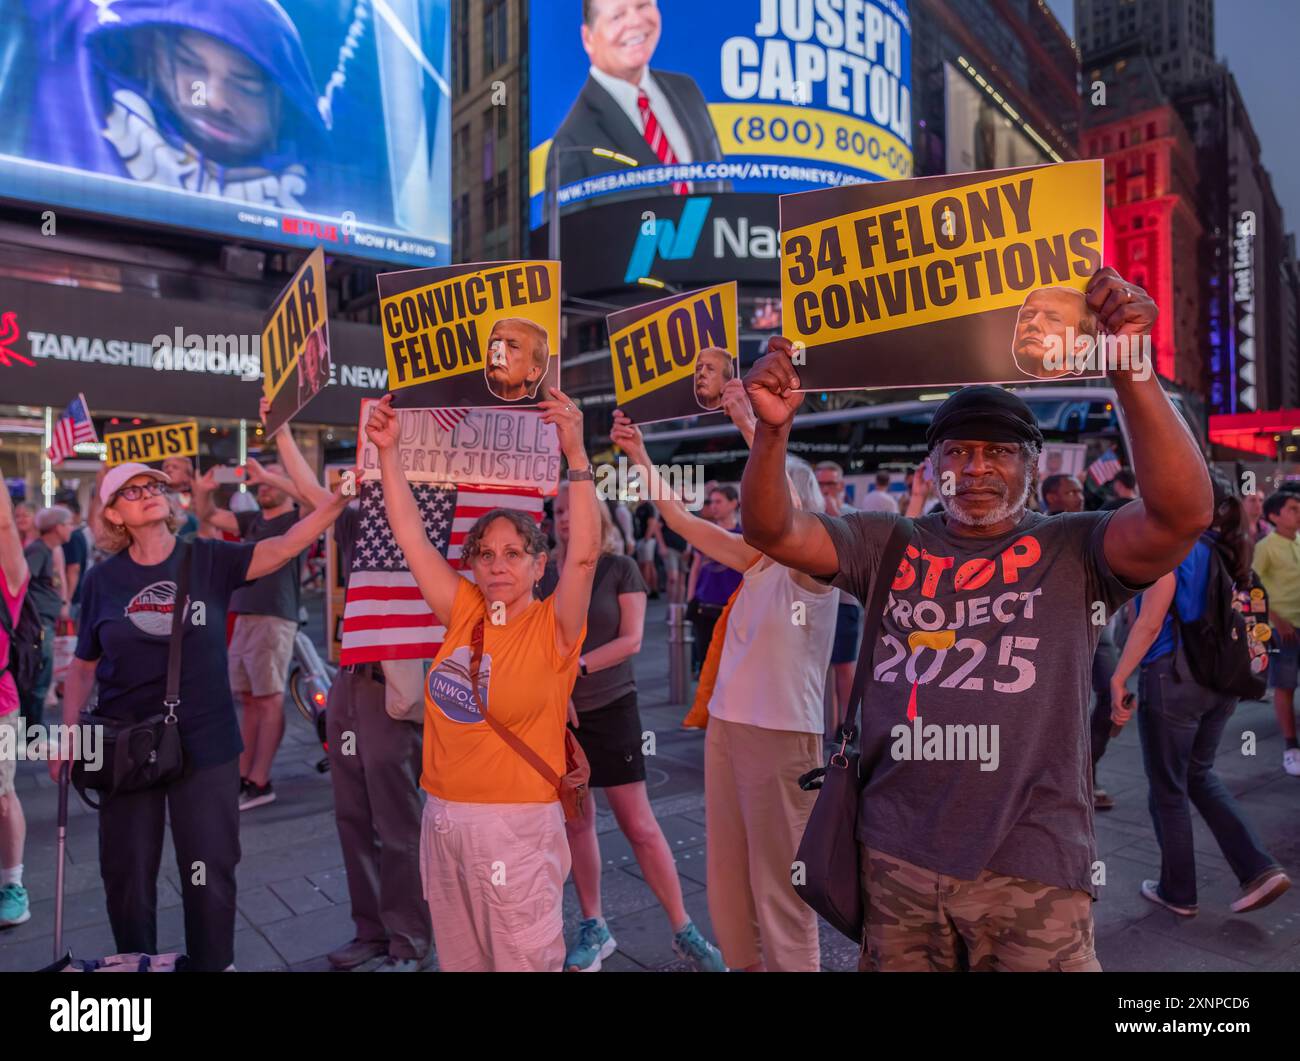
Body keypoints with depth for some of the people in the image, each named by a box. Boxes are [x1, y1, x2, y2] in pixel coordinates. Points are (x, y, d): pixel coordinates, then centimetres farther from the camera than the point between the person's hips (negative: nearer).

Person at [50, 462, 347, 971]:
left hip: (205, 744, -1)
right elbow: (83, 665, 8)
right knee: (126, 873, 15)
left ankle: (211, 964, 32)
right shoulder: (103, 580, -1)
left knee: (210, 874, 10)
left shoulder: (209, 559, -6)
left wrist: (337, 500, -37)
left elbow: (282, 547, -23)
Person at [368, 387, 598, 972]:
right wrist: (388, 452, -5)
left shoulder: (553, 627, -10)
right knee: (459, 961, 21)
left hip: (517, 826, -5)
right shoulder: (464, 615, 2)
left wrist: (576, 454, -34)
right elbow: (411, 537, 1)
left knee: (525, 961, 8)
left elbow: (583, 555, -27)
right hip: (443, 819, 5)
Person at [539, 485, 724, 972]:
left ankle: (683, 931, 13)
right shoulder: (545, 572, 4)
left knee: (639, 824, -1)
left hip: (611, 709, -3)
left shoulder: (620, 568, -4)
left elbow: (631, 640, -10)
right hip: (557, 712, 3)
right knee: (575, 821, 11)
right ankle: (593, 926, 27)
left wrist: (575, 666, -17)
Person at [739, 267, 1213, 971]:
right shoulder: (886, 546, 4)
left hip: (1031, 869, -2)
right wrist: (774, 430, -23)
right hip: (894, 855, 3)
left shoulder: (1074, 551, -2)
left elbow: (1184, 514, -19)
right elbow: (771, 531, -5)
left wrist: (1128, 371, -28)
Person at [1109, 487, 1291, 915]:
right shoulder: (1226, 552, 8)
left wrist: (1118, 678, -12)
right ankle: (1260, 869, 14)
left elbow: (1149, 625, -17)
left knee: (1168, 788, 8)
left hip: (1174, 678, -8)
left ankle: (1177, 892, 21)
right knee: (1200, 775, 24)